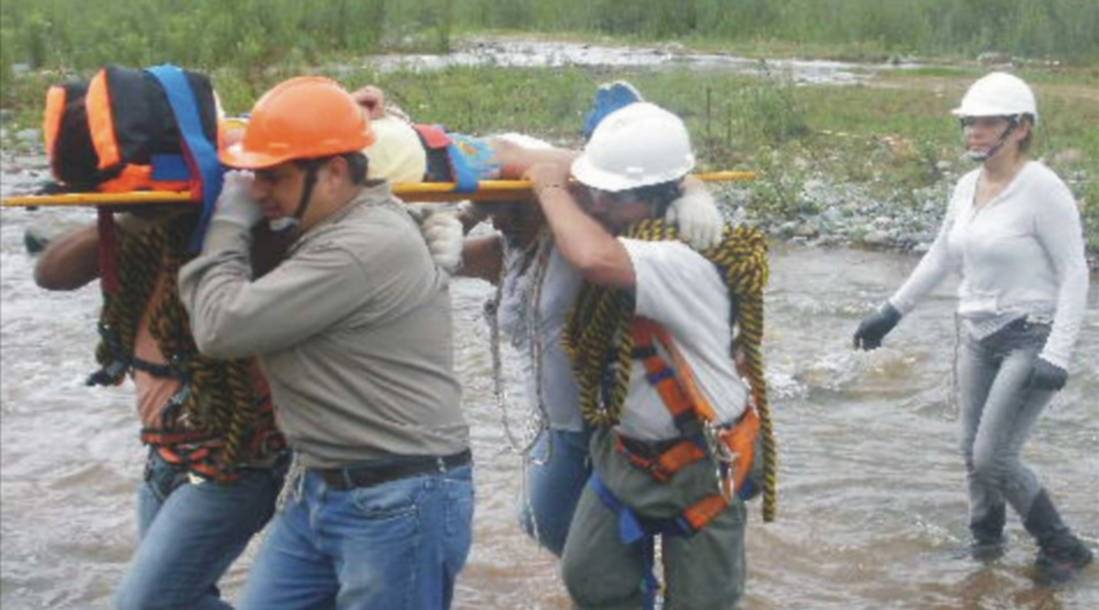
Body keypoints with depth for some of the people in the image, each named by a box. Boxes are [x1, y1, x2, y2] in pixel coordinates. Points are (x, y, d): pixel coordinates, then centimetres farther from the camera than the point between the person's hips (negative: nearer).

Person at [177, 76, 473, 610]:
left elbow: (223, 326, -20)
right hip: (319, 489, 10)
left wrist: (228, 227, -7)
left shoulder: (366, 247, -22)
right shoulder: (332, 227, 11)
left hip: (400, 505, -10)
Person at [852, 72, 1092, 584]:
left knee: (992, 457, -11)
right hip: (980, 336, 7)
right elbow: (940, 257, 18)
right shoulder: (967, 187, 5)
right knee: (974, 452, 12)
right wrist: (891, 311, 17)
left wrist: (1056, 357, -20)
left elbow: (1075, 276, -15)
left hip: (1031, 337, -7)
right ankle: (985, 538, 35)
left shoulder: (1042, 188, -16)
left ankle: (1062, 548, 10)